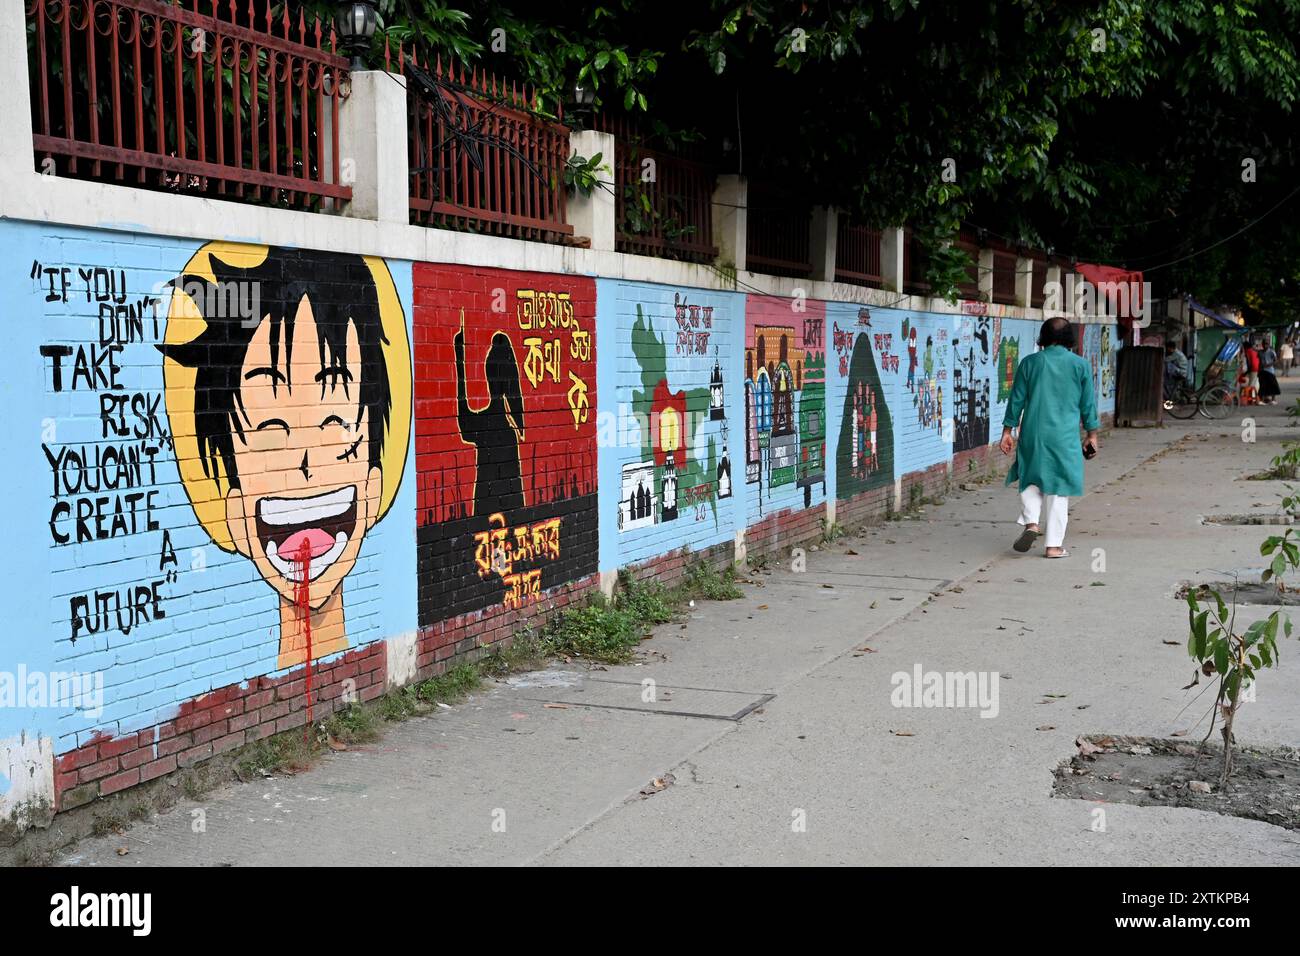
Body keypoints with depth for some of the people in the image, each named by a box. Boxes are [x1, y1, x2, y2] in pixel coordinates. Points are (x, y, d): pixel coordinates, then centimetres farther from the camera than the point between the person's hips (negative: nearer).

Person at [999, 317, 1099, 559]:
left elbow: (1016, 399, 4)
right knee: (1058, 489, 5)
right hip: (1064, 437, -1)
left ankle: (1031, 522, -6)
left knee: (1031, 481, 18)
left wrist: (1008, 431, 11)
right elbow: (1088, 403, 5)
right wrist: (1092, 435, 15)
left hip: (1032, 434, 1)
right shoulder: (1080, 365, 1)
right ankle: (1054, 545, 5)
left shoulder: (1030, 363, 2)